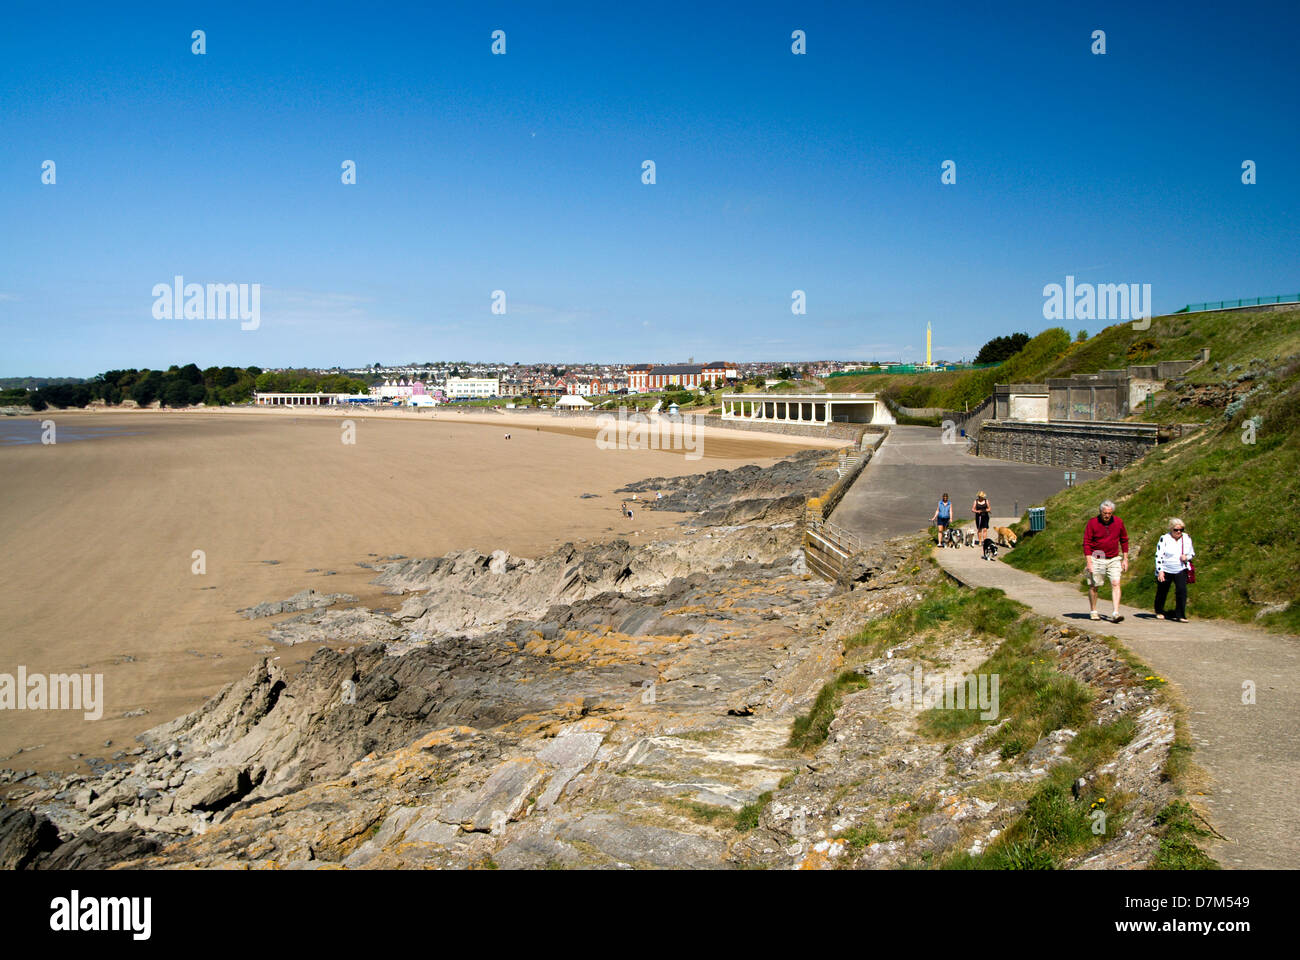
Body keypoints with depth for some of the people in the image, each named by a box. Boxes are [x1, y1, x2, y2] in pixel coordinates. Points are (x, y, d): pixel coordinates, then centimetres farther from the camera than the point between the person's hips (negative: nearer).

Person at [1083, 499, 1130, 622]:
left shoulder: (1118, 522, 0)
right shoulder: (1092, 523, -9)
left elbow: (1124, 540, 12)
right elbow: (1086, 543, -9)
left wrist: (1125, 559, 8)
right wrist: (1089, 562, -14)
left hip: (1114, 559, 2)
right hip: (1096, 559, -2)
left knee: (1115, 584, -11)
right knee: (1093, 586, 5)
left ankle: (1116, 613, -15)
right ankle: (1093, 612, 20)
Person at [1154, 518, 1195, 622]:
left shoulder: (1187, 538, 2)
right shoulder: (1164, 539, -9)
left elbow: (1192, 553, 15)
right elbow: (1159, 555, -13)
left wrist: (1186, 557, -9)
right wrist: (1160, 570, -22)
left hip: (1181, 570, 2)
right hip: (1165, 570, -2)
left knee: (1182, 590, -17)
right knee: (1162, 592, 11)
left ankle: (1180, 615, -14)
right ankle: (1159, 612, 35)